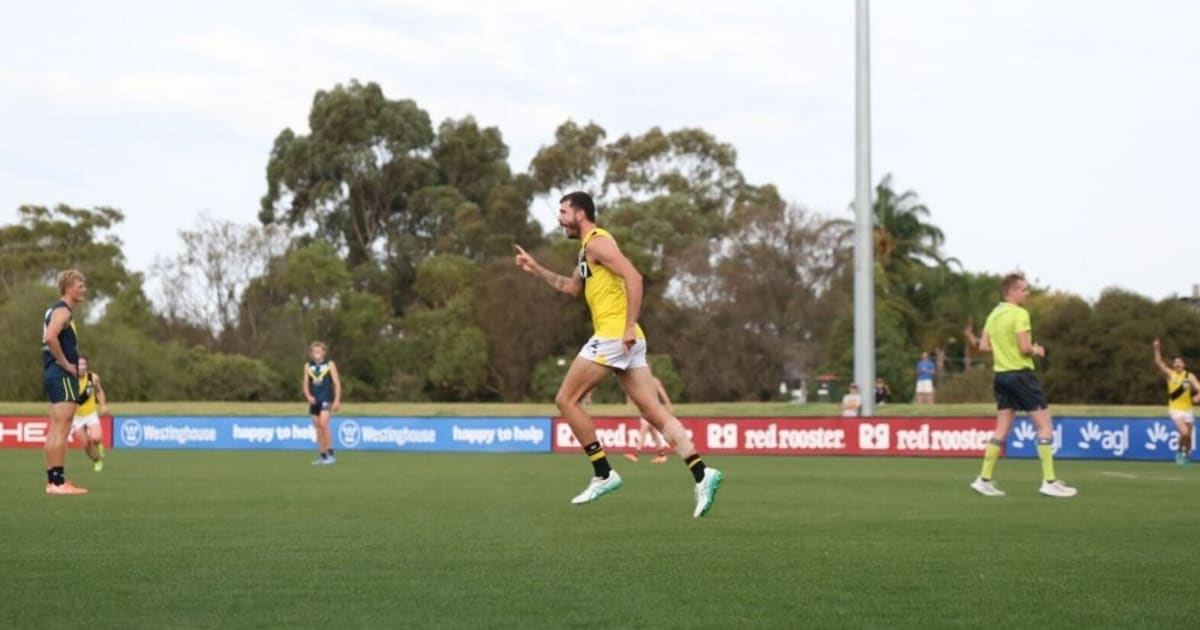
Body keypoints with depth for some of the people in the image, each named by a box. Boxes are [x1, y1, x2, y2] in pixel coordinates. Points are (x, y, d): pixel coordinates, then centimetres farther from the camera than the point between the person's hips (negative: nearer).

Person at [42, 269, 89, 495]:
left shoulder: (56, 310, 18)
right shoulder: (63, 311, -13)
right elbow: (50, 338, -29)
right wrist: (66, 364, -20)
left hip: (53, 374, 10)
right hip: (62, 375, -10)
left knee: (55, 430, 11)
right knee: (61, 430, -11)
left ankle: (53, 480, 13)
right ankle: (58, 482, -14)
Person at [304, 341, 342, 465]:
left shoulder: (330, 364, -1)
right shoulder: (308, 365, 10)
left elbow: (337, 383, -2)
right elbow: (305, 384, 13)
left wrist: (337, 400, -9)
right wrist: (308, 396, -6)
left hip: (326, 399, -5)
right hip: (314, 400, 5)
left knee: (323, 424, -19)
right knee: (318, 428, 6)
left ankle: (330, 454, -15)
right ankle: (323, 456, 12)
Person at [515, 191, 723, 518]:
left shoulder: (597, 242, -8)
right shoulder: (587, 248, 22)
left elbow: (633, 278, -20)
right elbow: (573, 287, 37)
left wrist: (630, 326, -23)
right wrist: (537, 269, 34)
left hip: (614, 336, -9)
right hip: (619, 339, 9)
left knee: (566, 399, 0)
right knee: (653, 411, 2)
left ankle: (603, 474, -1)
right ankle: (701, 473, -9)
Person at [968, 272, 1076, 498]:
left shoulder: (994, 314, 11)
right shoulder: (1020, 314, -14)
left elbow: (983, 345, 15)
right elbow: (1025, 348, -21)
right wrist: (1036, 350, -2)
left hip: (1001, 374, 8)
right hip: (1021, 373, -8)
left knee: (1002, 429, 12)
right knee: (1045, 425, -2)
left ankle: (984, 479, 9)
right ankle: (1049, 481, -5)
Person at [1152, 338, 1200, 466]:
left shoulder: (1189, 376, 5)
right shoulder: (1170, 374, 1)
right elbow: (1158, 362, -10)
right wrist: (1157, 349, -21)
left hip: (1187, 409, 3)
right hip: (1175, 409, -3)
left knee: (1188, 436, 8)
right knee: (1184, 432, -21)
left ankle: (1187, 454, 30)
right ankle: (1179, 451, 5)